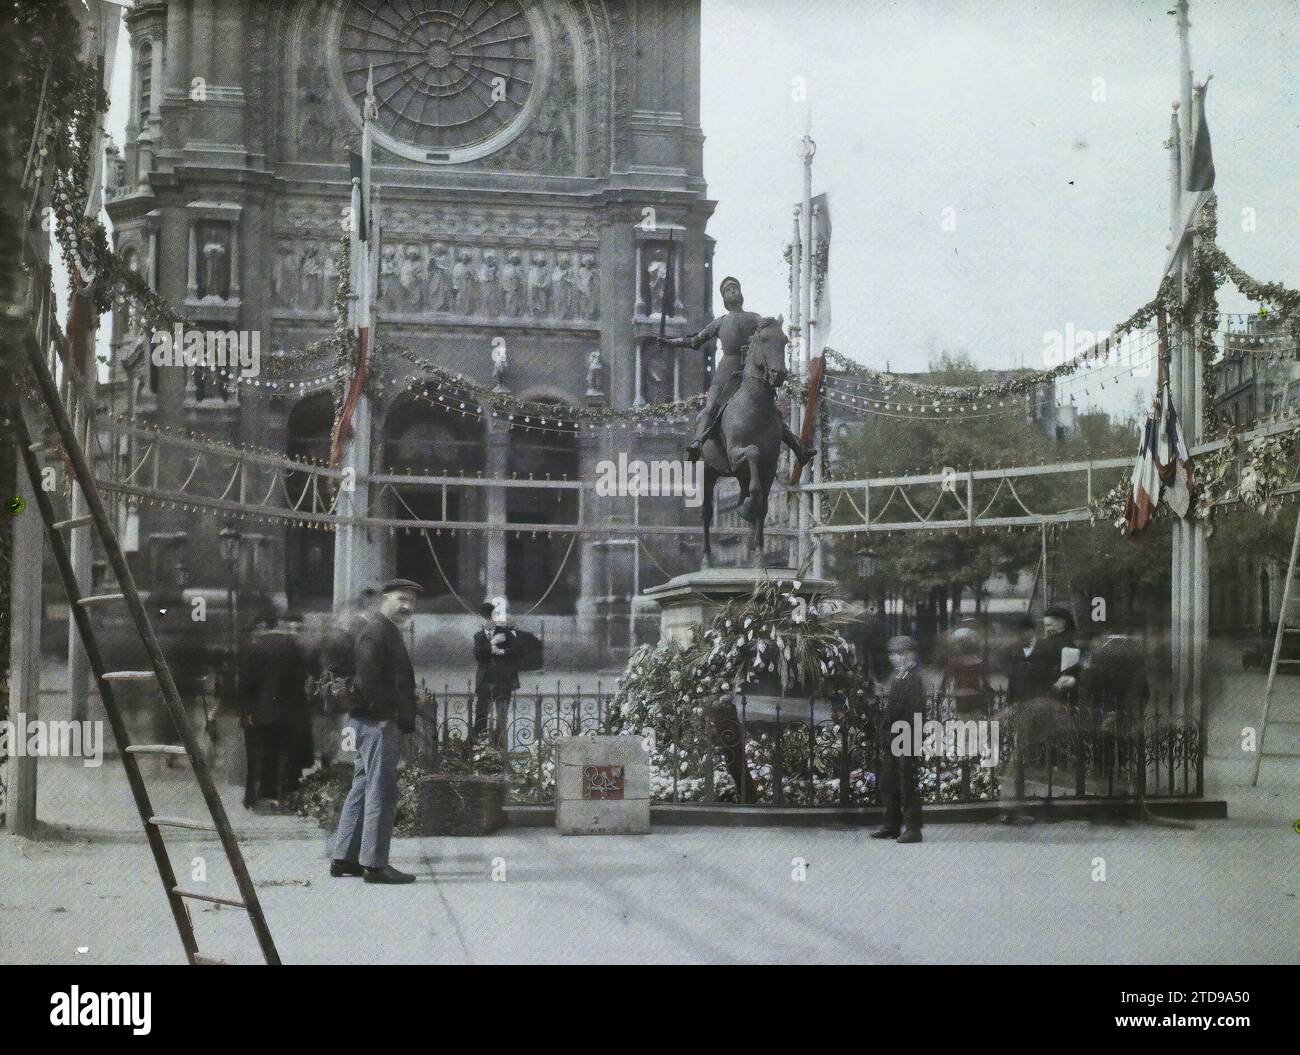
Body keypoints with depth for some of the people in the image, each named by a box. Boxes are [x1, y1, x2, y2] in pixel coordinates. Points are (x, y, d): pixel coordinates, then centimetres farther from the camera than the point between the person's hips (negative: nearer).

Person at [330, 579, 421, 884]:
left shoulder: (387, 632, 22)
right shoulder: (376, 632, -12)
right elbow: (366, 677, -22)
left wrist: (402, 719, 19)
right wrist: (383, 715, -20)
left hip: (376, 722, 11)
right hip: (377, 723, -11)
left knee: (362, 789, 14)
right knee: (381, 792, -9)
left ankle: (344, 858, 19)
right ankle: (375, 863, -8)